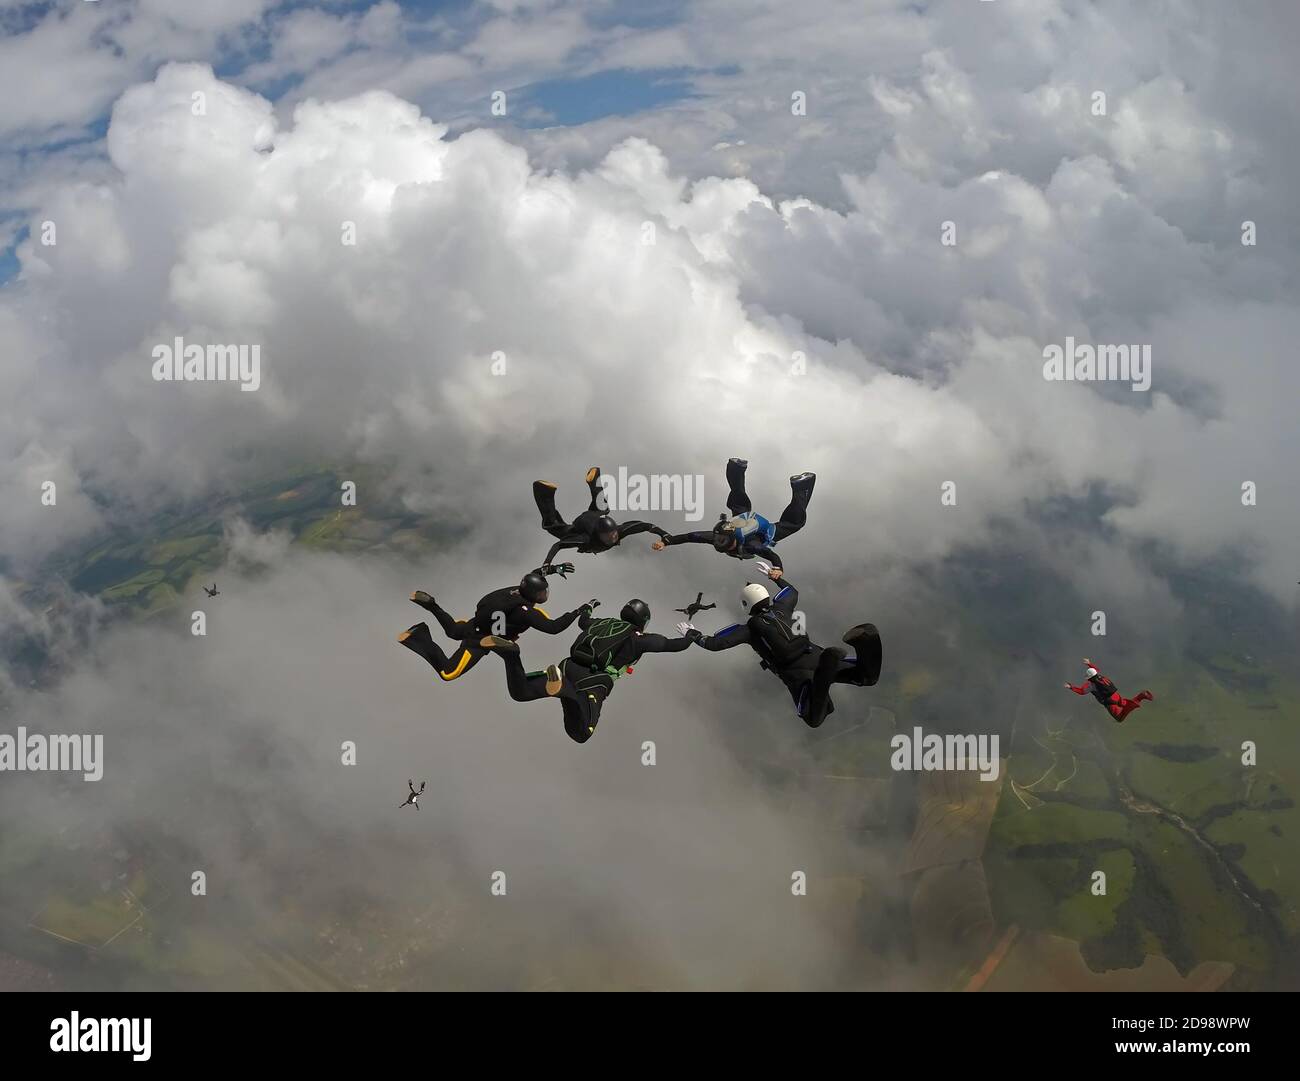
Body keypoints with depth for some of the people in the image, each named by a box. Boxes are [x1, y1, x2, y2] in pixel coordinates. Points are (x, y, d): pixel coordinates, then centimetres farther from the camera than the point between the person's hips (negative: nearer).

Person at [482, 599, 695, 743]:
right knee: (580, 734, -20)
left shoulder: (604, 623, 28)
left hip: (570, 667, 5)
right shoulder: (640, 638, 13)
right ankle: (563, 688, -46)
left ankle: (509, 651, -22)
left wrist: (587, 609, 73)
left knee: (519, 692, 6)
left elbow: (582, 621, 49)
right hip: (595, 682, -5)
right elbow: (674, 645, 19)